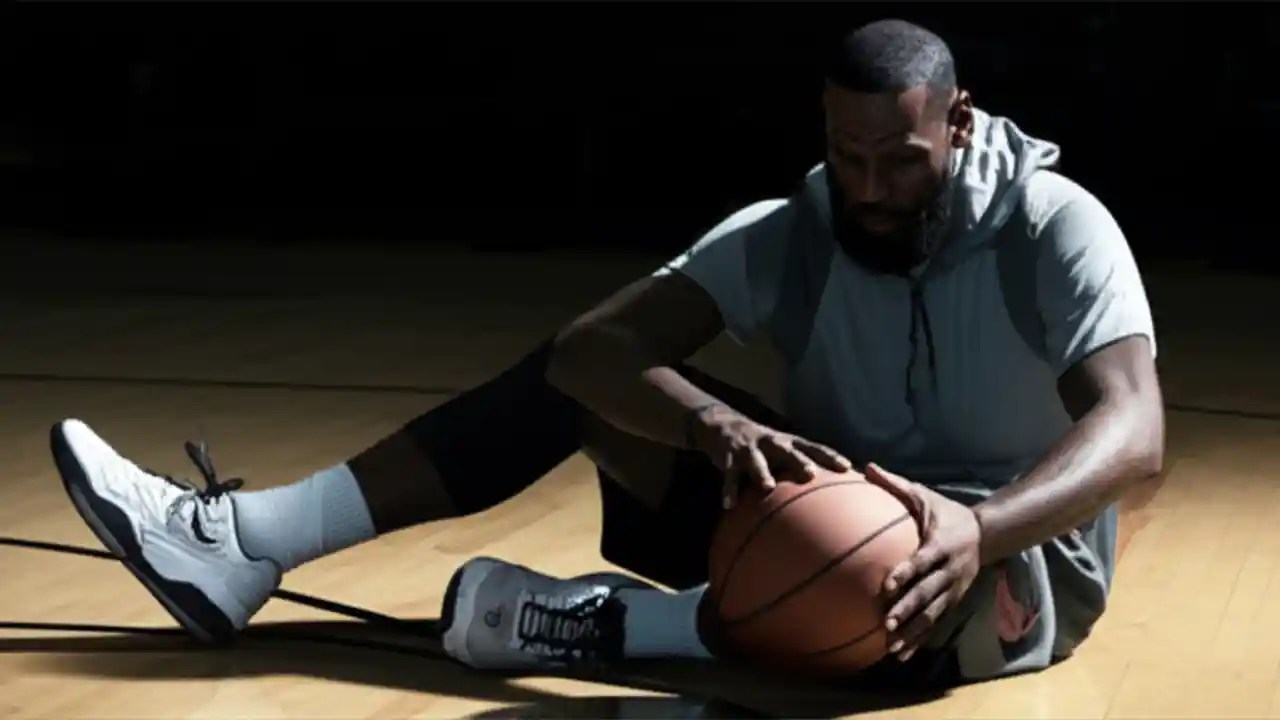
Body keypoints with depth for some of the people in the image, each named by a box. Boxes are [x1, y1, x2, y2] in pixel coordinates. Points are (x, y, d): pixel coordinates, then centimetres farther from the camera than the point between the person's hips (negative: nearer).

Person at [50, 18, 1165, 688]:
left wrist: (978, 529, -52)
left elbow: (1133, 430, -32)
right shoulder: (789, 233, -8)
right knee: (585, 374, -9)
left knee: (965, 583, -43)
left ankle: (605, 620, -35)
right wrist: (720, 424, -42)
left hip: (1016, 557, -4)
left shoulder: (1055, 228, -18)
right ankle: (243, 545, -19)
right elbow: (595, 346, -20)